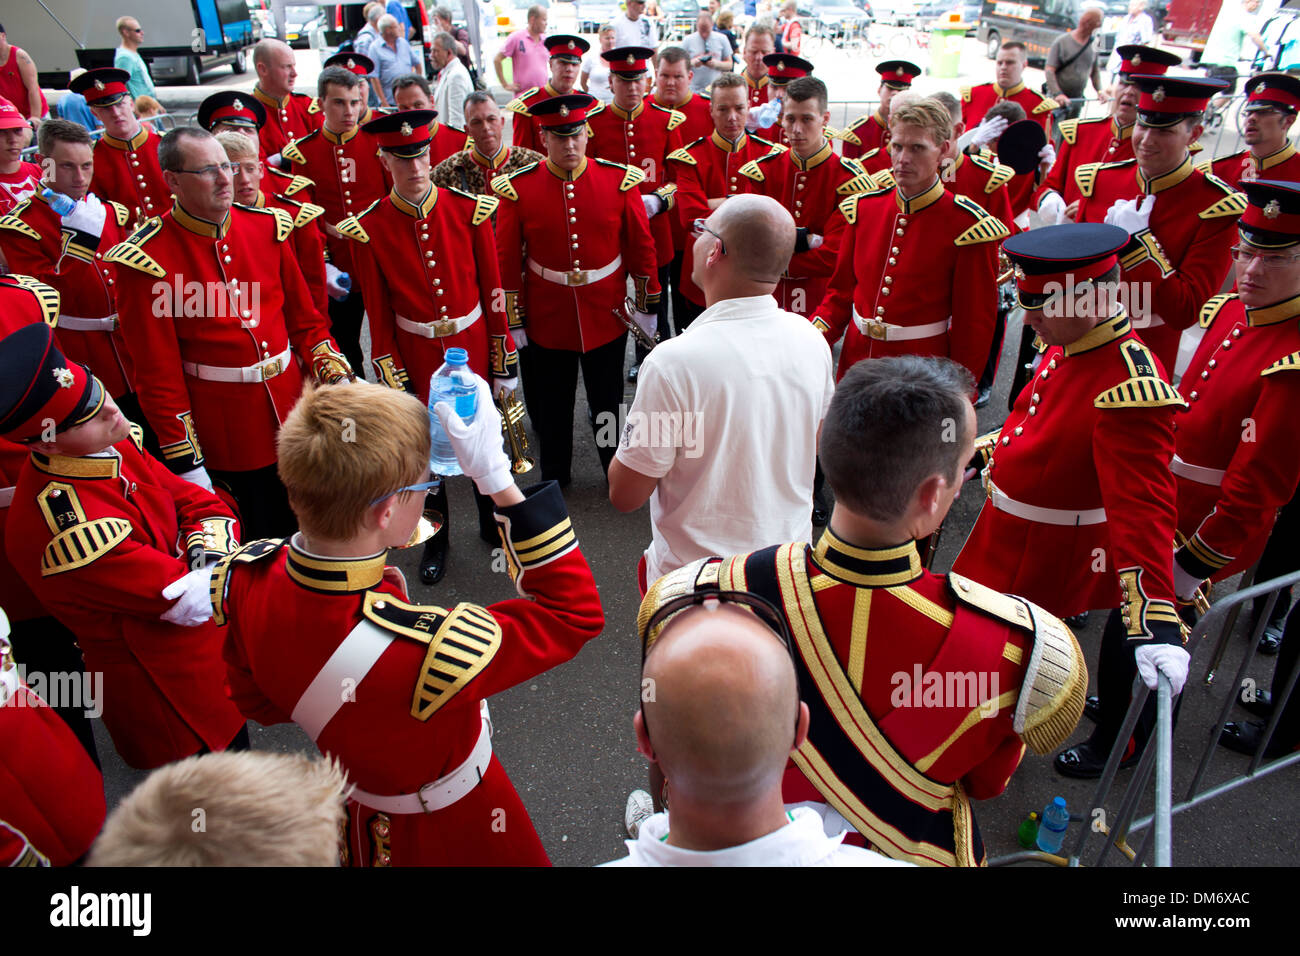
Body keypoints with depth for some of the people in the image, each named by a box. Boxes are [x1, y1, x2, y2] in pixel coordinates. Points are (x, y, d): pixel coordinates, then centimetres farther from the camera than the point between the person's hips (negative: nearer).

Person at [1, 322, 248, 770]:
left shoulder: (109, 443, -11)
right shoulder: (69, 531, -36)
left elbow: (198, 503, -1)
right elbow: (189, 599, -30)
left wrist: (207, 557, -21)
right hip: (166, 690, -7)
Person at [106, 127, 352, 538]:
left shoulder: (266, 227, 2)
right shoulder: (148, 260, -12)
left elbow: (304, 316, 10)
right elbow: (158, 372, -10)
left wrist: (335, 376, -3)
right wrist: (185, 462, -10)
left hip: (293, 406, 5)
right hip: (222, 430, -4)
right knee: (258, 540, 9)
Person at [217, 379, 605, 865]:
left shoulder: (245, 579, -25)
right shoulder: (423, 649, -46)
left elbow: (256, 702, -5)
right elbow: (575, 613, -33)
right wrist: (498, 479, -40)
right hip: (447, 831, -5)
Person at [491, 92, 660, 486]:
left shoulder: (619, 180, -6)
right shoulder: (518, 188, -8)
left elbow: (642, 246, 2)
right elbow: (508, 260, -2)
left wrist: (647, 306, 5)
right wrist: (514, 321, -1)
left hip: (607, 315, 0)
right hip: (546, 318, 0)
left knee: (607, 399, 14)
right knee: (551, 403, 14)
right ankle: (553, 478, 33)